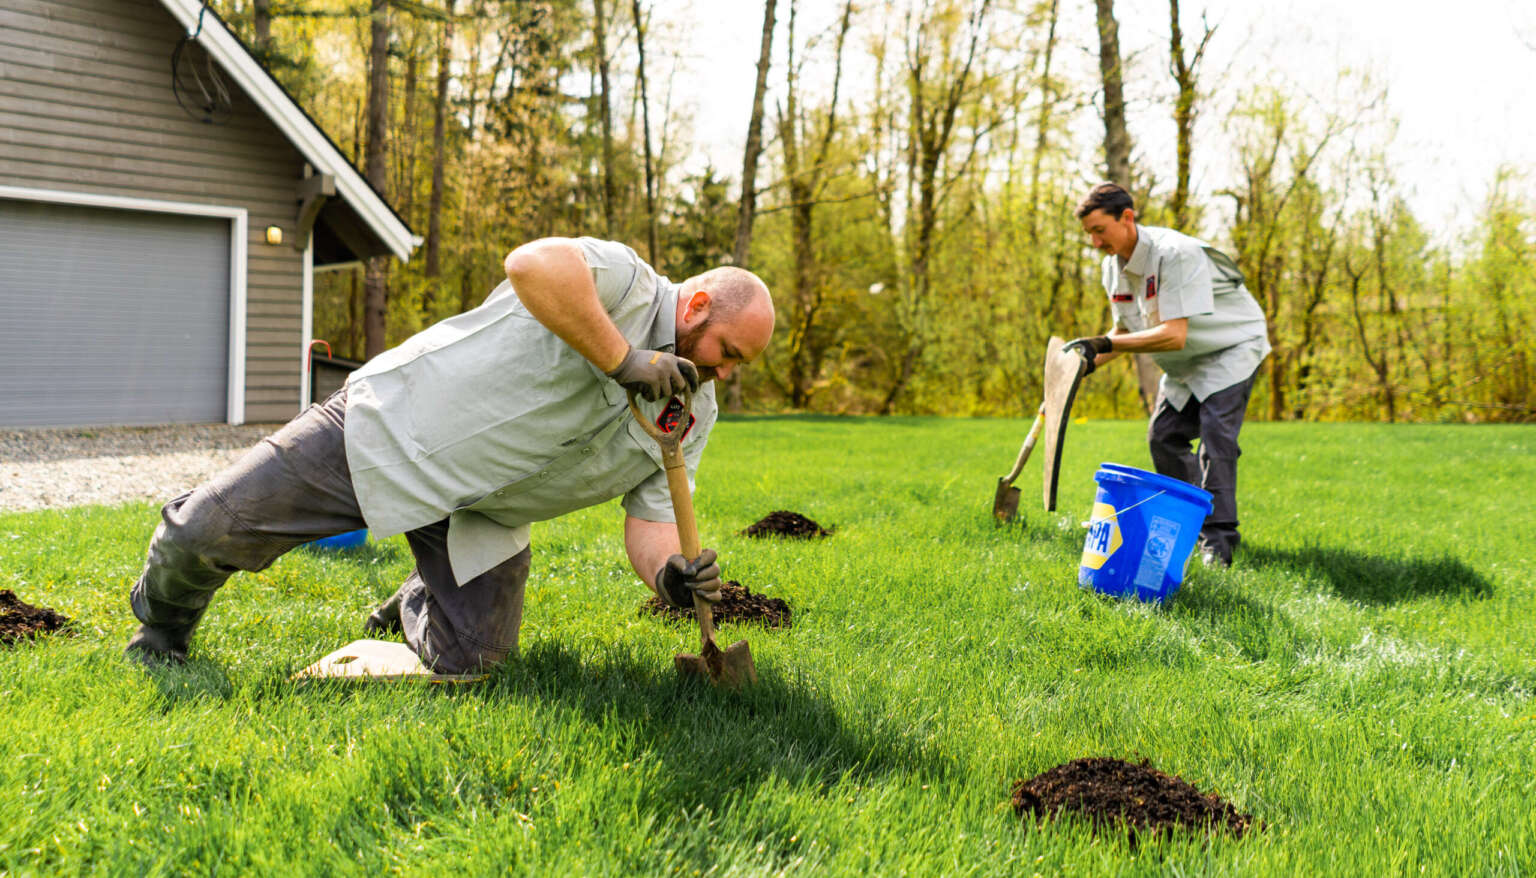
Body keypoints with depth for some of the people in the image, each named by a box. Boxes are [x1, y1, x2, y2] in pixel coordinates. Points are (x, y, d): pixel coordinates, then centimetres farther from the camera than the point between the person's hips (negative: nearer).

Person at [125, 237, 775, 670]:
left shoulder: (693, 416, 3)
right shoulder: (624, 280, -17)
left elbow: (651, 519, -1)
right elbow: (533, 265, -38)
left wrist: (669, 575, -24)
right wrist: (621, 359, -34)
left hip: (477, 521, 6)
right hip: (391, 425, -6)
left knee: (468, 658, -8)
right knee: (209, 529, -12)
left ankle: (421, 602, 28)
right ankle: (164, 617, 23)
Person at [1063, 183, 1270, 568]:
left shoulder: (1175, 254, -32)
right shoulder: (1113, 265, -6)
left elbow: (1174, 335, -38)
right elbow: (1126, 329, 6)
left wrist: (1106, 343, -39)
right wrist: (1093, 359, -13)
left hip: (1233, 347, -8)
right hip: (1186, 363, 8)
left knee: (1215, 432, -21)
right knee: (1164, 436, 4)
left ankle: (1219, 535, -17)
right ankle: (1194, 519, 18)